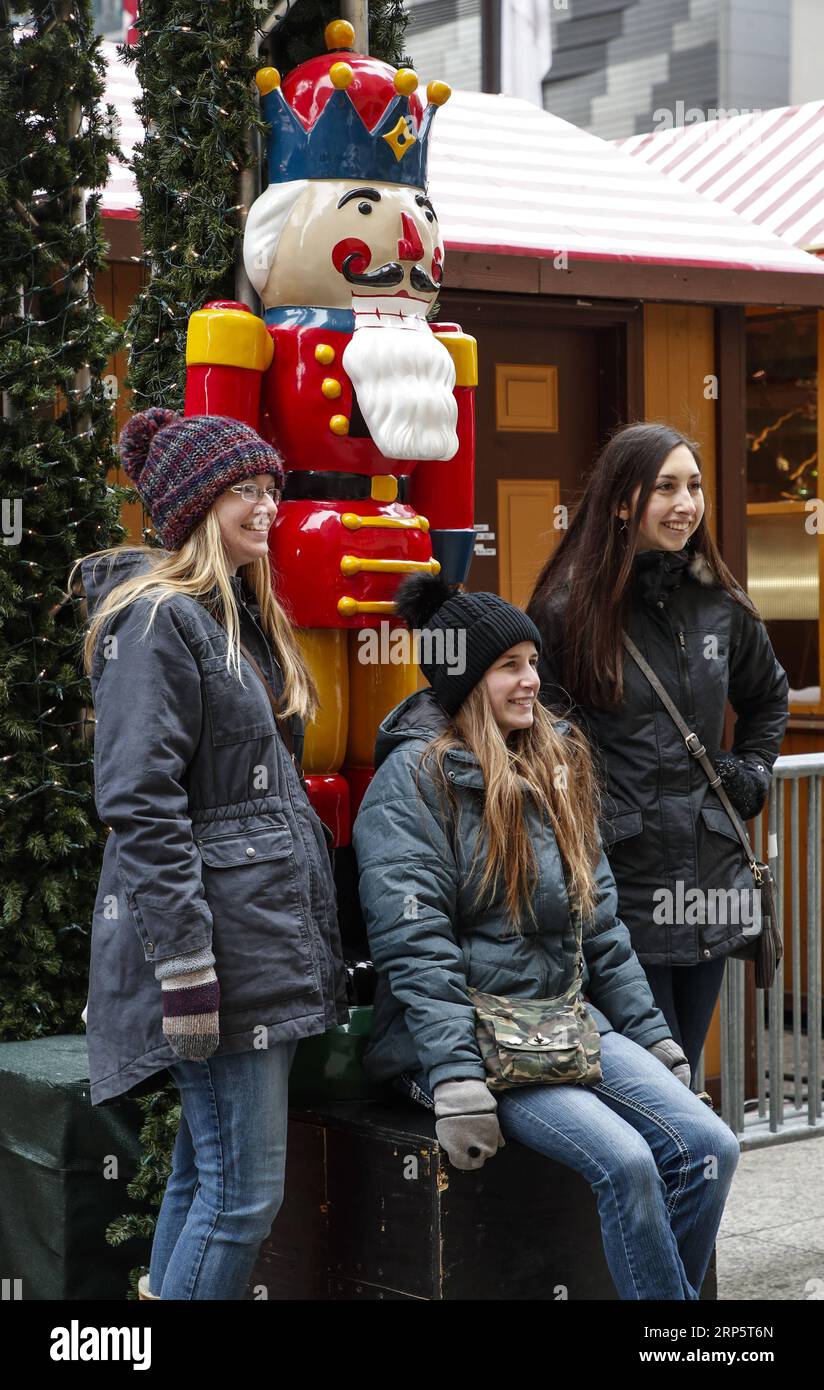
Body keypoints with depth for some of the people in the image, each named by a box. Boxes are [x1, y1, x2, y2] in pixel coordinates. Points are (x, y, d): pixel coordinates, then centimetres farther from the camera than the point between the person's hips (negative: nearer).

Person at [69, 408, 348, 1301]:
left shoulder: (245, 617, 18)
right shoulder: (156, 620, -11)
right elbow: (141, 806, -19)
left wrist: (309, 941, 22)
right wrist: (185, 966, -23)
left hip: (272, 940, 10)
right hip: (215, 943, -10)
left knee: (205, 1174, 13)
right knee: (245, 1192, -8)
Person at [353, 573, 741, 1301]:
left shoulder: (558, 764, 14)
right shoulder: (414, 776, -7)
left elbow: (600, 917, 18)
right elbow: (414, 941, -15)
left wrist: (650, 1034, 13)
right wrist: (455, 1076, -23)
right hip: (461, 1028, -7)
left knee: (708, 1146, -12)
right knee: (624, 1160, -25)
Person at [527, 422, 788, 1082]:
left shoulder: (720, 605, 8)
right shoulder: (567, 609, -7)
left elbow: (768, 697, 27)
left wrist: (750, 776, 15)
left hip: (708, 875, 5)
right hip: (619, 877, -5)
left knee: (685, 1076, 13)